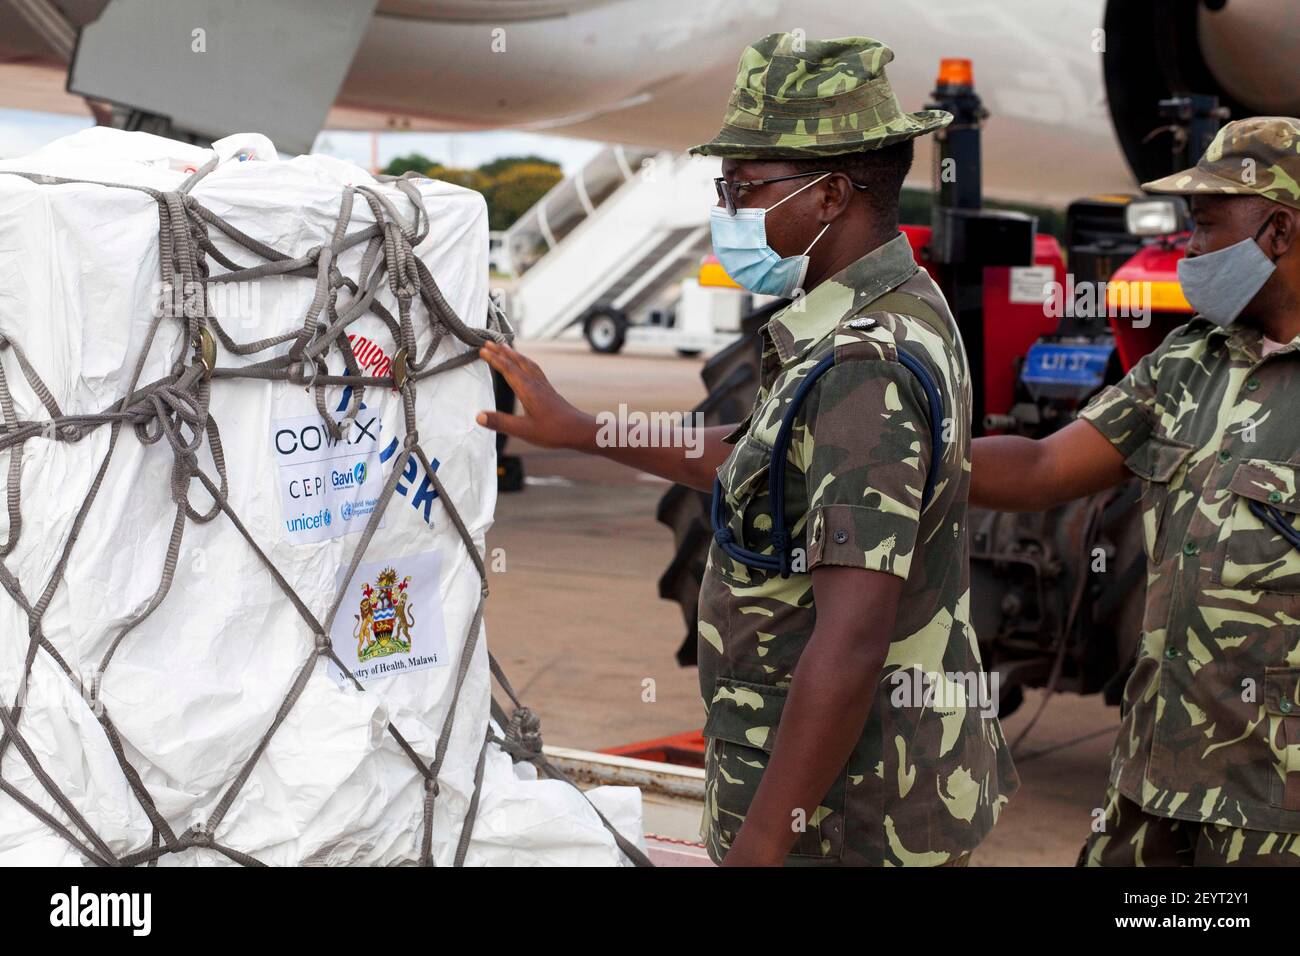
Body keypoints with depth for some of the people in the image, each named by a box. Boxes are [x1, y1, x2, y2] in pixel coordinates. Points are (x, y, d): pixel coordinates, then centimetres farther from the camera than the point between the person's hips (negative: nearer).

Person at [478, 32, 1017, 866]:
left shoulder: (863, 368, -25)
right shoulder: (898, 314, 7)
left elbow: (851, 639, -30)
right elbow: (756, 466, 22)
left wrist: (758, 845, -27)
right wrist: (576, 431, 23)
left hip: (842, 820, -9)